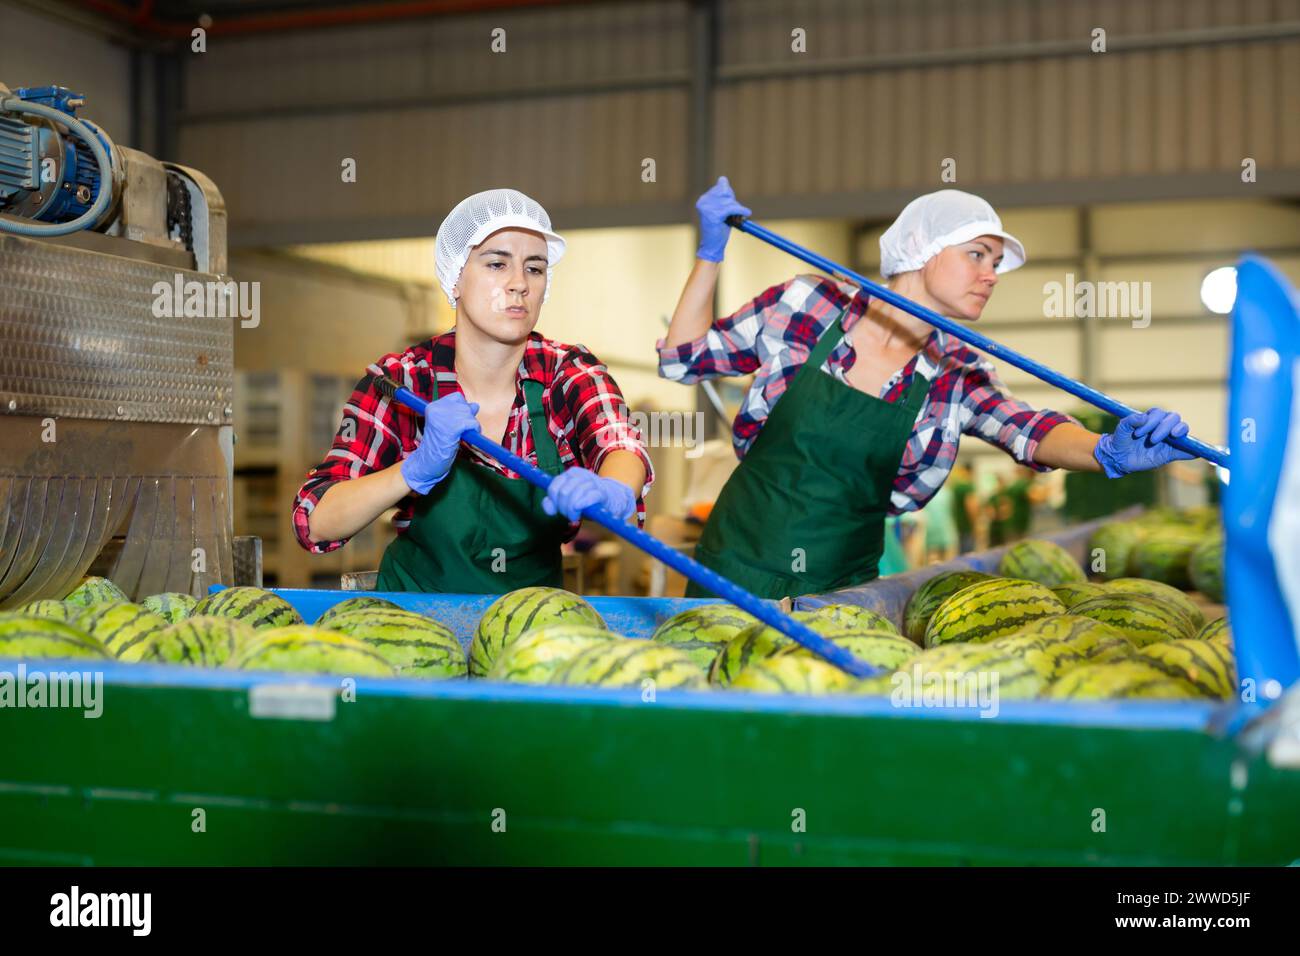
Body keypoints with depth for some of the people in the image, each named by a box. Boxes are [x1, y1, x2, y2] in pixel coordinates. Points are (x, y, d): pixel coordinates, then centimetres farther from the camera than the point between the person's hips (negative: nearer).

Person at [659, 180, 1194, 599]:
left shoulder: (954, 379, -2)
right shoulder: (808, 308, -6)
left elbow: (1028, 432, -21)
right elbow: (683, 358, 2)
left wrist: (1109, 453, -42)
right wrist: (710, 254, -8)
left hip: (843, 589, 2)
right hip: (734, 568, -1)